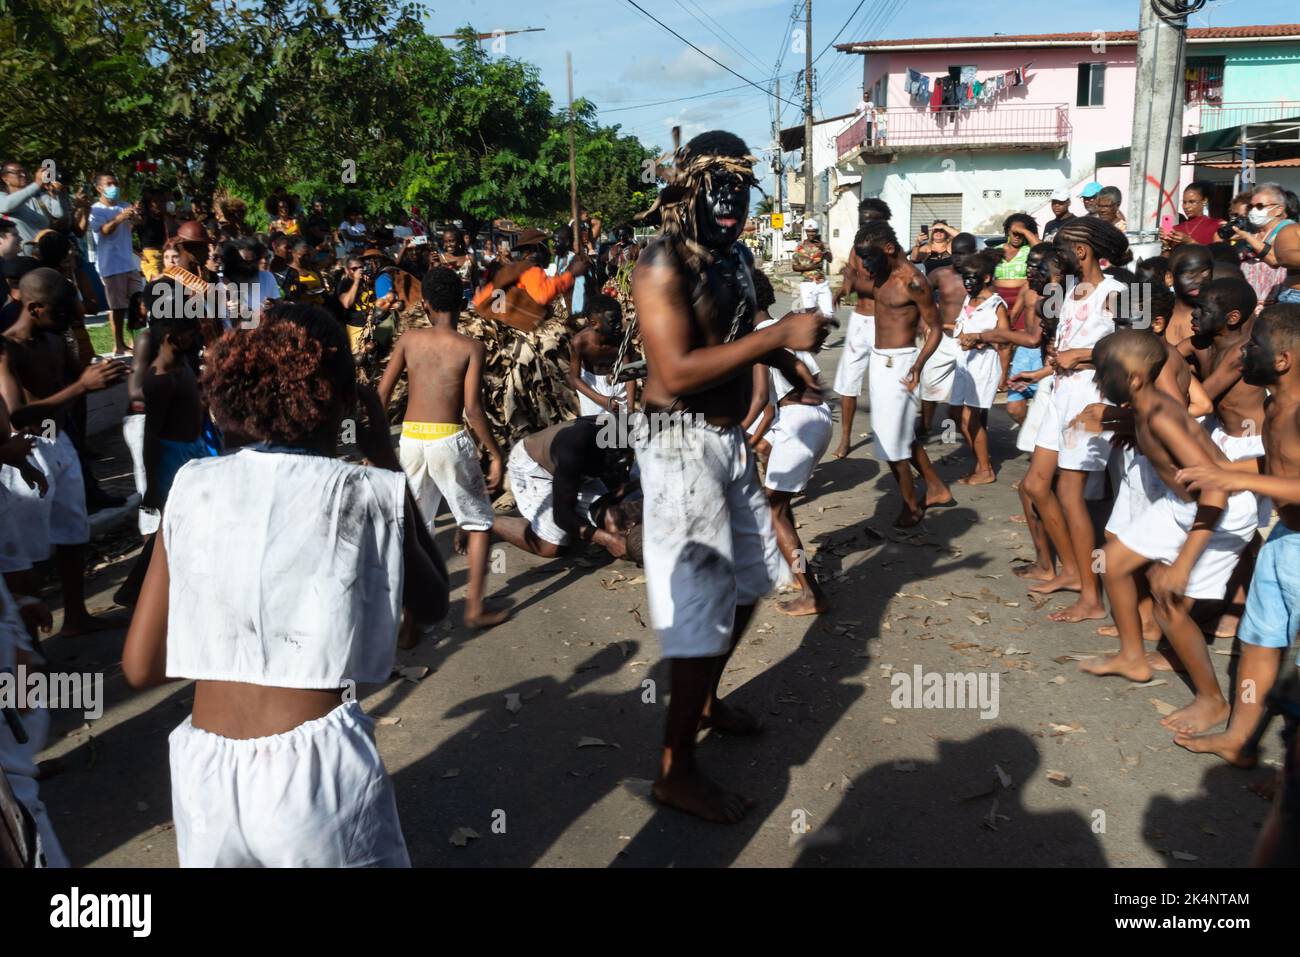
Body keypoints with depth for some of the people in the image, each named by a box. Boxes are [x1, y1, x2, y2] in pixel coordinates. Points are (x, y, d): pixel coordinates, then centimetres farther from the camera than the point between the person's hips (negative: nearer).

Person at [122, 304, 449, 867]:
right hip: (318, 768, -3)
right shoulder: (369, 493, -6)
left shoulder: (192, 487, 1)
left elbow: (141, 666, 4)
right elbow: (431, 606, 12)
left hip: (203, 770, 3)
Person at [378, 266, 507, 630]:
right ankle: (474, 608, 11)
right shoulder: (471, 347, -4)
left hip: (410, 439, 3)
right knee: (479, 522, 12)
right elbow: (473, 408, -12)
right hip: (448, 440, -3)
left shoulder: (409, 338, 5)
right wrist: (495, 454, -5)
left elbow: (382, 393, 3)